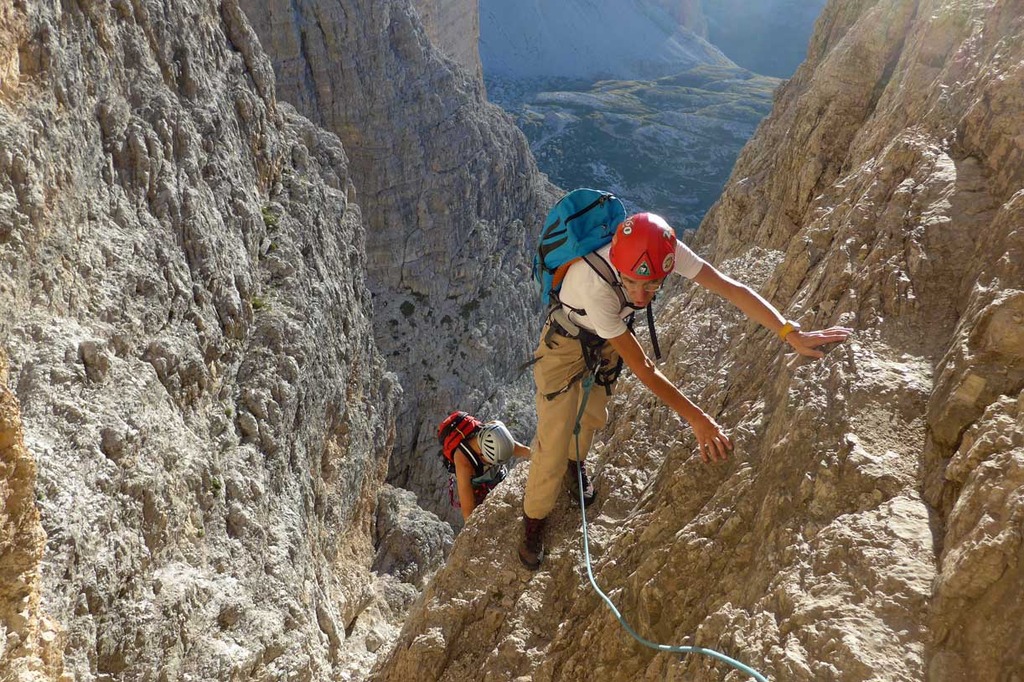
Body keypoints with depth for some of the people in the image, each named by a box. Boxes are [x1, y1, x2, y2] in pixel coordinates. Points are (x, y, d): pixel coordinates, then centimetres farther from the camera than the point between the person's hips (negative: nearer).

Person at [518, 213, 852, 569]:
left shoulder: (667, 249, -33)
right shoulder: (595, 285, -45)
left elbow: (731, 288, -25)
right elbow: (641, 367, -38)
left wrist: (792, 334, -32)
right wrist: (697, 418, -37)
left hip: (607, 337, 5)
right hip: (566, 342, -5)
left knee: (593, 417, 22)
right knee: (553, 444, -4)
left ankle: (576, 462, 55)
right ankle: (535, 517, 22)